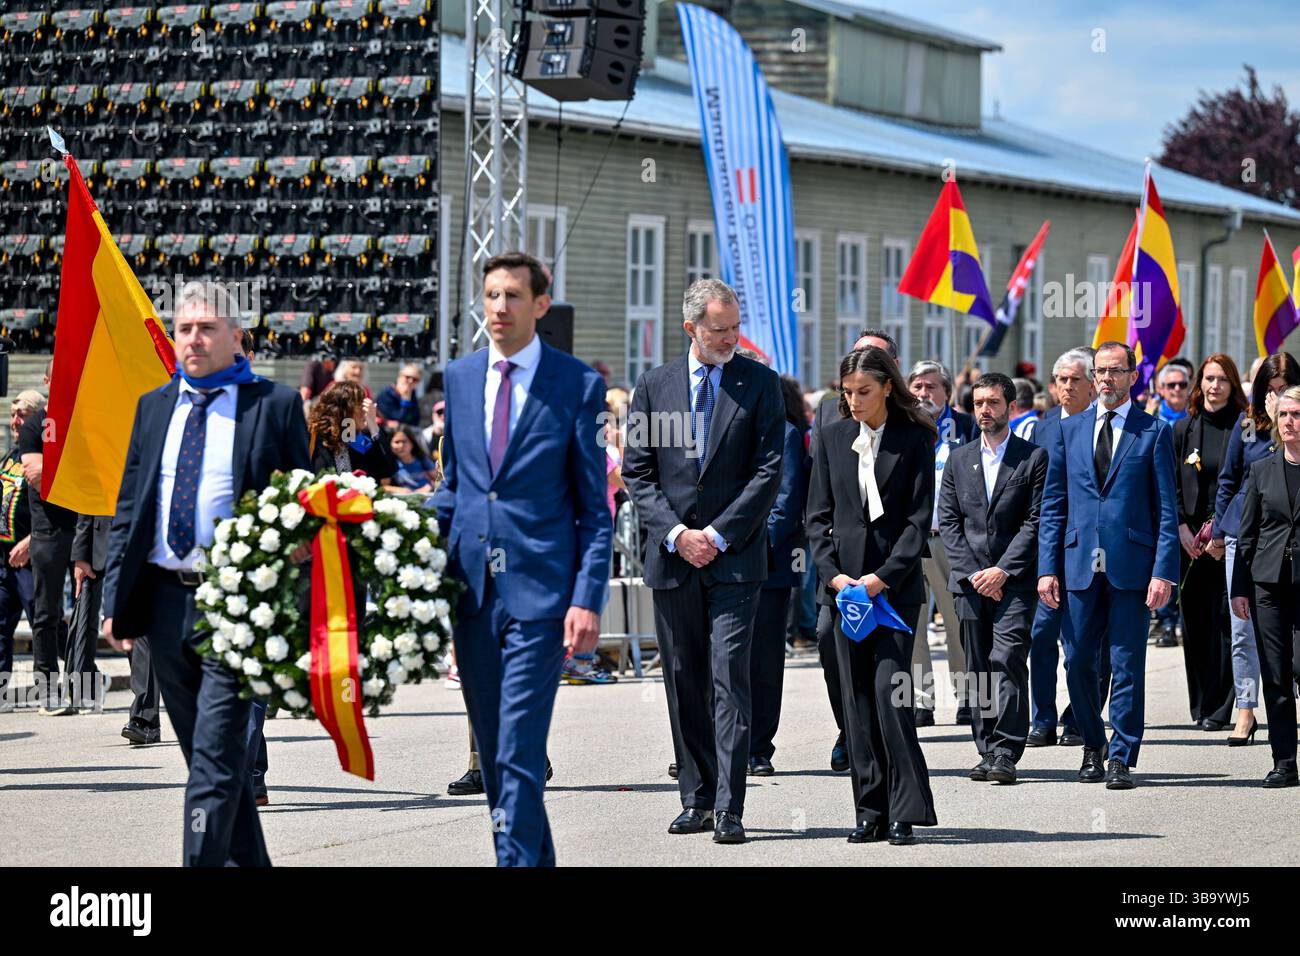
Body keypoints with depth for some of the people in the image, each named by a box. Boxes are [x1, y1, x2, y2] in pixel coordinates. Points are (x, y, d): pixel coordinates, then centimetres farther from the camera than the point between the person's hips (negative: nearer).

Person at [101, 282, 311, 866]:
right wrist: (117, 598, 6)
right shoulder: (154, 406, 14)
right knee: (205, 755, 13)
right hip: (165, 596, 6)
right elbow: (128, 508, 14)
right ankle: (246, 863, 25)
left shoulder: (275, 406, 0)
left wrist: (295, 543, -14)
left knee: (216, 758, -11)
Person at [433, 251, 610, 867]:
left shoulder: (578, 385, -3)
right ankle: (535, 859, 24)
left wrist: (588, 597, -11)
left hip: (539, 590, -5)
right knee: (491, 752, 11)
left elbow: (595, 505, -3)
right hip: (471, 586, 5)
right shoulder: (457, 378, 10)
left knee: (520, 753, -12)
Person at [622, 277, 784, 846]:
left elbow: (769, 469, -3)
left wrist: (719, 535, -9)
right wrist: (676, 535, -6)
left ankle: (728, 808, -12)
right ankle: (697, 799, 16)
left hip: (734, 557, -3)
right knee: (683, 684, 8)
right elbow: (637, 471, 6)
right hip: (672, 558, 3)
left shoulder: (759, 383, 2)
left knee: (729, 680, -10)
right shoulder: (654, 387, 8)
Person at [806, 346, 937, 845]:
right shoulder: (833, 438, 9)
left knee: (888, 687, -13)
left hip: (896, 582, -4)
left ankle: (905, 810, -9)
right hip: (845, 581, 4)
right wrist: (833, 573, -4)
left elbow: (919, 518, -5)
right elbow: (818, 515, 10)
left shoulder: (914, 439, -1)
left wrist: (884, 577, -13)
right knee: (857, 696, 3)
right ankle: (870, 813, 7)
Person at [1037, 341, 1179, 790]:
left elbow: (1167, 510, 0)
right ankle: (1092, 747, 23)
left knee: (1127, 665, -1)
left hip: (1131, 567, -3)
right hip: (1079, 566, 3)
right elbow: (1053, 504, 11)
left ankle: (1121, 758, 5)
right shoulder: (1069, 430, 11)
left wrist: (1164, 571, -9)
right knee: (1078, 662, 6)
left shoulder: (1155, 432, 2)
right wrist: (1047, 567, 2)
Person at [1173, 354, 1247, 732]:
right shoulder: (1183, 428, 11)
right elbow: (1173, 485, 10)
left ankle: (1221, 709, -5)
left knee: (1226, 620, -6)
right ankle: (1201, 704, 13)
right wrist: (1182, 528, -4)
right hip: (1191, 540, 4)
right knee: (1194, 620, 4)